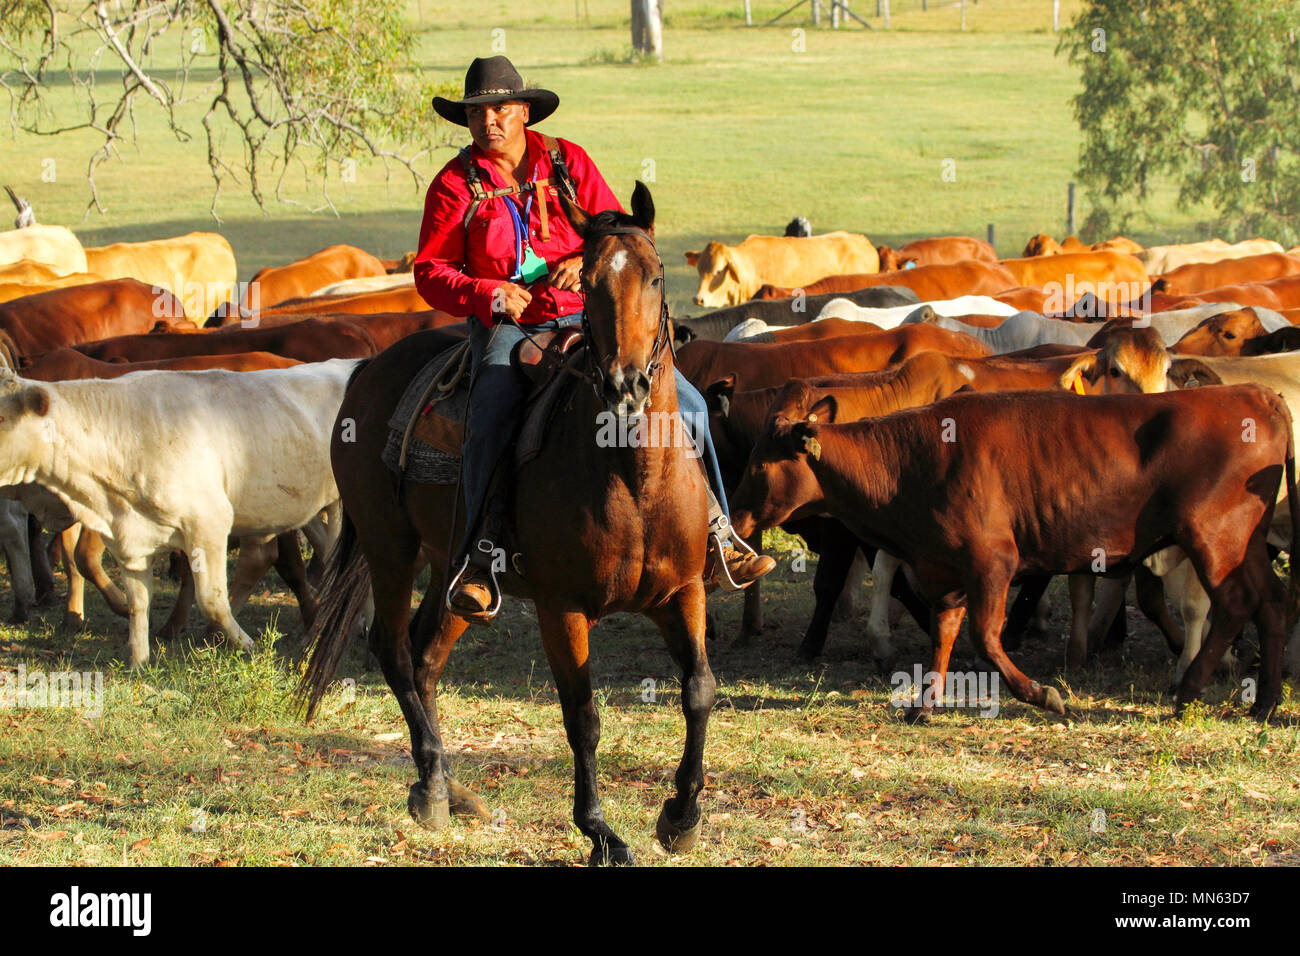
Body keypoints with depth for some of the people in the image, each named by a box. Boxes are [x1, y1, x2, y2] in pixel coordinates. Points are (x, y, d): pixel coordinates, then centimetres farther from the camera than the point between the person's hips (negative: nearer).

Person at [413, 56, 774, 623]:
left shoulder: (569, 162, 6)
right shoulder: (455, 185, 1)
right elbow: (430, 272, 2)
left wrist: (589, 262, -15)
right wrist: (486, 294, -16)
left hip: (582, 315, 2)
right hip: (506, 325, -2)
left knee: (685, 404, -10)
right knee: (488, 425, -32)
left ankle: (714, 538, 0)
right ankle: (475, 562, -22)